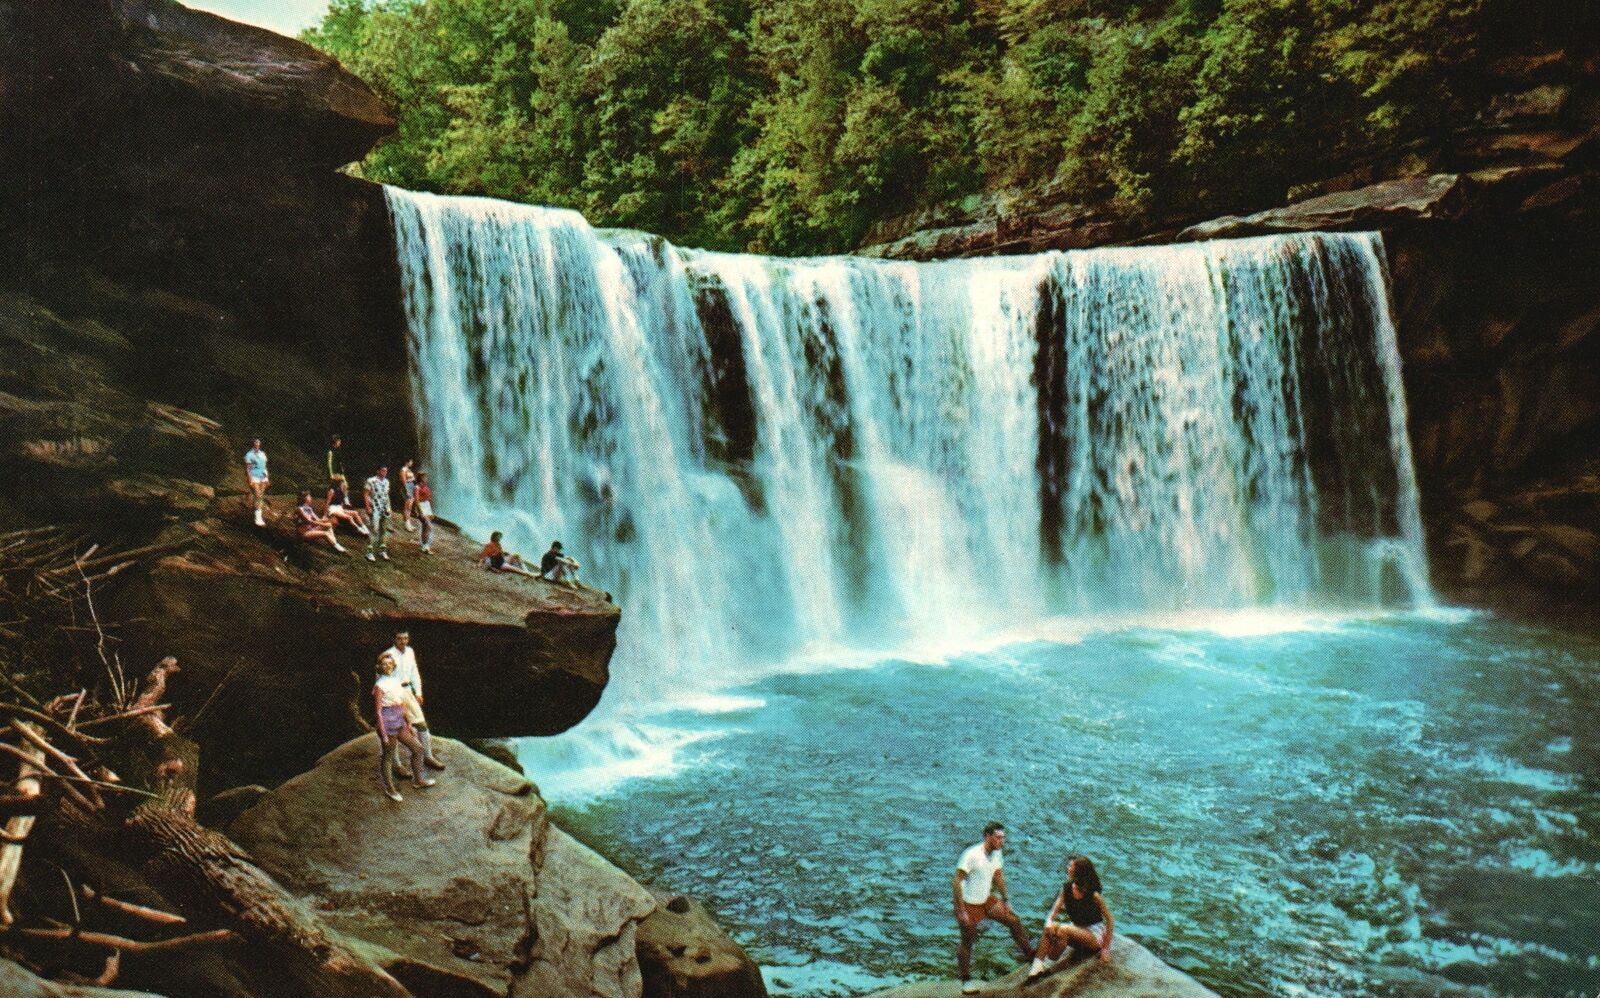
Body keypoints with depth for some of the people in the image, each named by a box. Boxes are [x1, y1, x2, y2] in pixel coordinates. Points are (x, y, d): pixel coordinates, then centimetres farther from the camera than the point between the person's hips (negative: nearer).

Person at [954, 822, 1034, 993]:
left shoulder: (997, 854, -2)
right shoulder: (971, 855, -26)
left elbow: (998, 876, 15)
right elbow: (958, 882, -24)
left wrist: (1005, 900, 14)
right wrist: (961, 911, -25)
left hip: (987, 900, 7)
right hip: (969, 904, -7)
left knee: (1014, 921, 3)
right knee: (967, 942, 4)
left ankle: (1029, 954, 17)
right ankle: (966, 981, 16)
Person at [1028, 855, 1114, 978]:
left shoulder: (1094, 895, -21)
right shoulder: (1066, 889, -5)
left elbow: (1109, 920, -15)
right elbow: (1053, 911, -8)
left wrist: (1106, 948, -15)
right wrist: (1049, 921, -31)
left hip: (1094, 935, -5)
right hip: (1076, 929, 5)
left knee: (1064, 929, -33)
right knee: (1050, 928, -25)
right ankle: (1038, 964, -31)